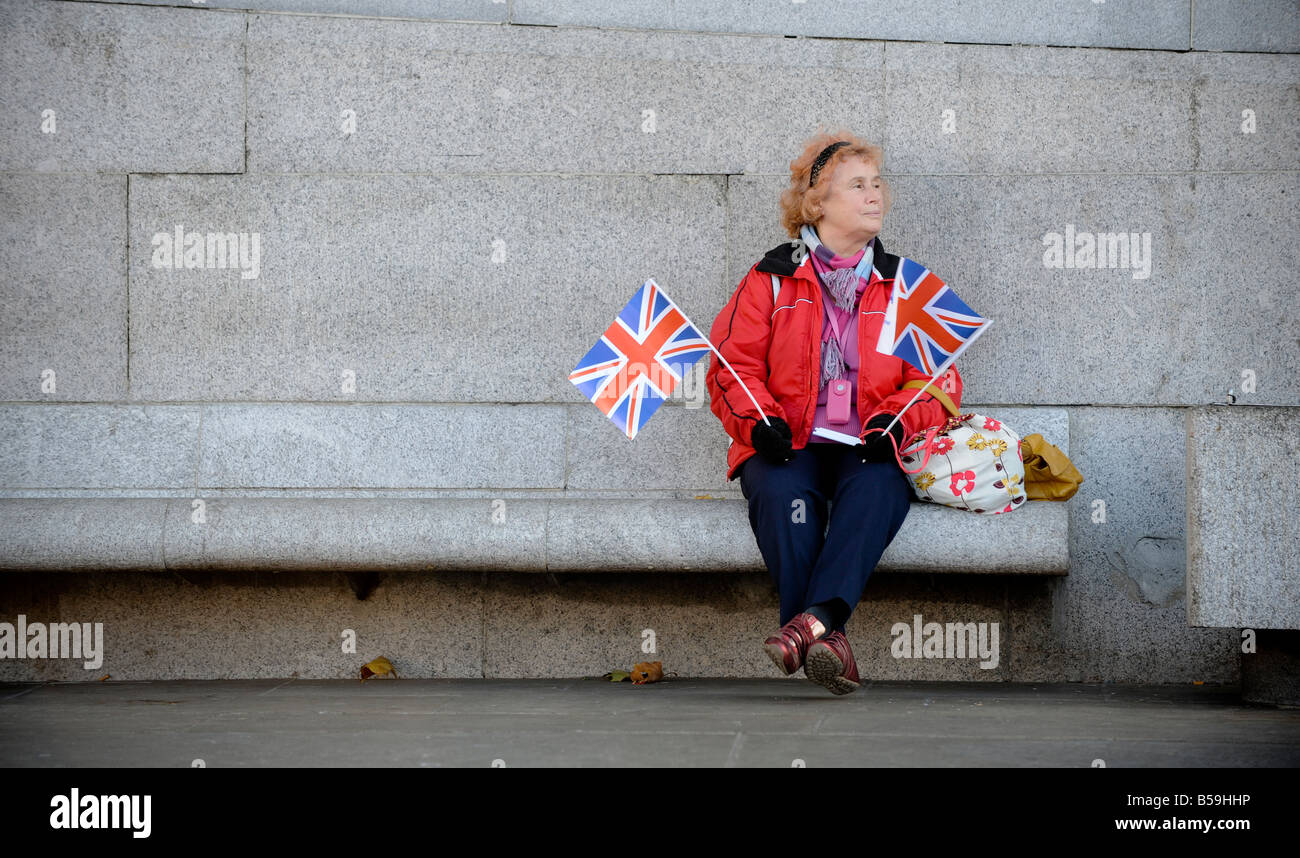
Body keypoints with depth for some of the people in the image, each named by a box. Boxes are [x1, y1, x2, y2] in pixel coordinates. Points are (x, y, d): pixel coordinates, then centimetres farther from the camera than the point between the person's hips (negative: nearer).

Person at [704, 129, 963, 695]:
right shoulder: (771, 279, 13)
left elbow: (937, 377, 10)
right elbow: (732, 365, 8)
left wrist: (896, 421, -11)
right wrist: (758, 420, -13)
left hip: (869, 450, 1)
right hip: (786, 446, -1)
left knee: (877, 489, -36)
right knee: (782, 496, -36)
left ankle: (814, 619, -51)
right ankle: (827, 643, -44)